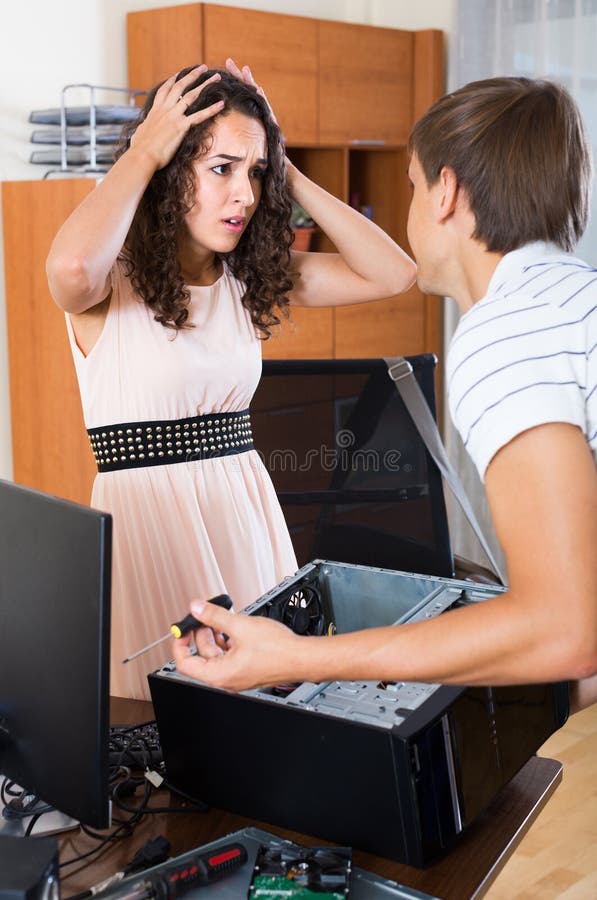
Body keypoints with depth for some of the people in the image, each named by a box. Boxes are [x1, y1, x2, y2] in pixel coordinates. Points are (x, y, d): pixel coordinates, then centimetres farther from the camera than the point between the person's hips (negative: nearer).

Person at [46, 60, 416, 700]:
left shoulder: (247, 277, 7)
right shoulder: (110, 280, -8)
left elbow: (392, 273, 2)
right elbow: (69, 264, -34)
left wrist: (287, 174, -1)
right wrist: (142, 152, -18)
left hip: (247, 507, 5)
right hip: (145, 508, -5)